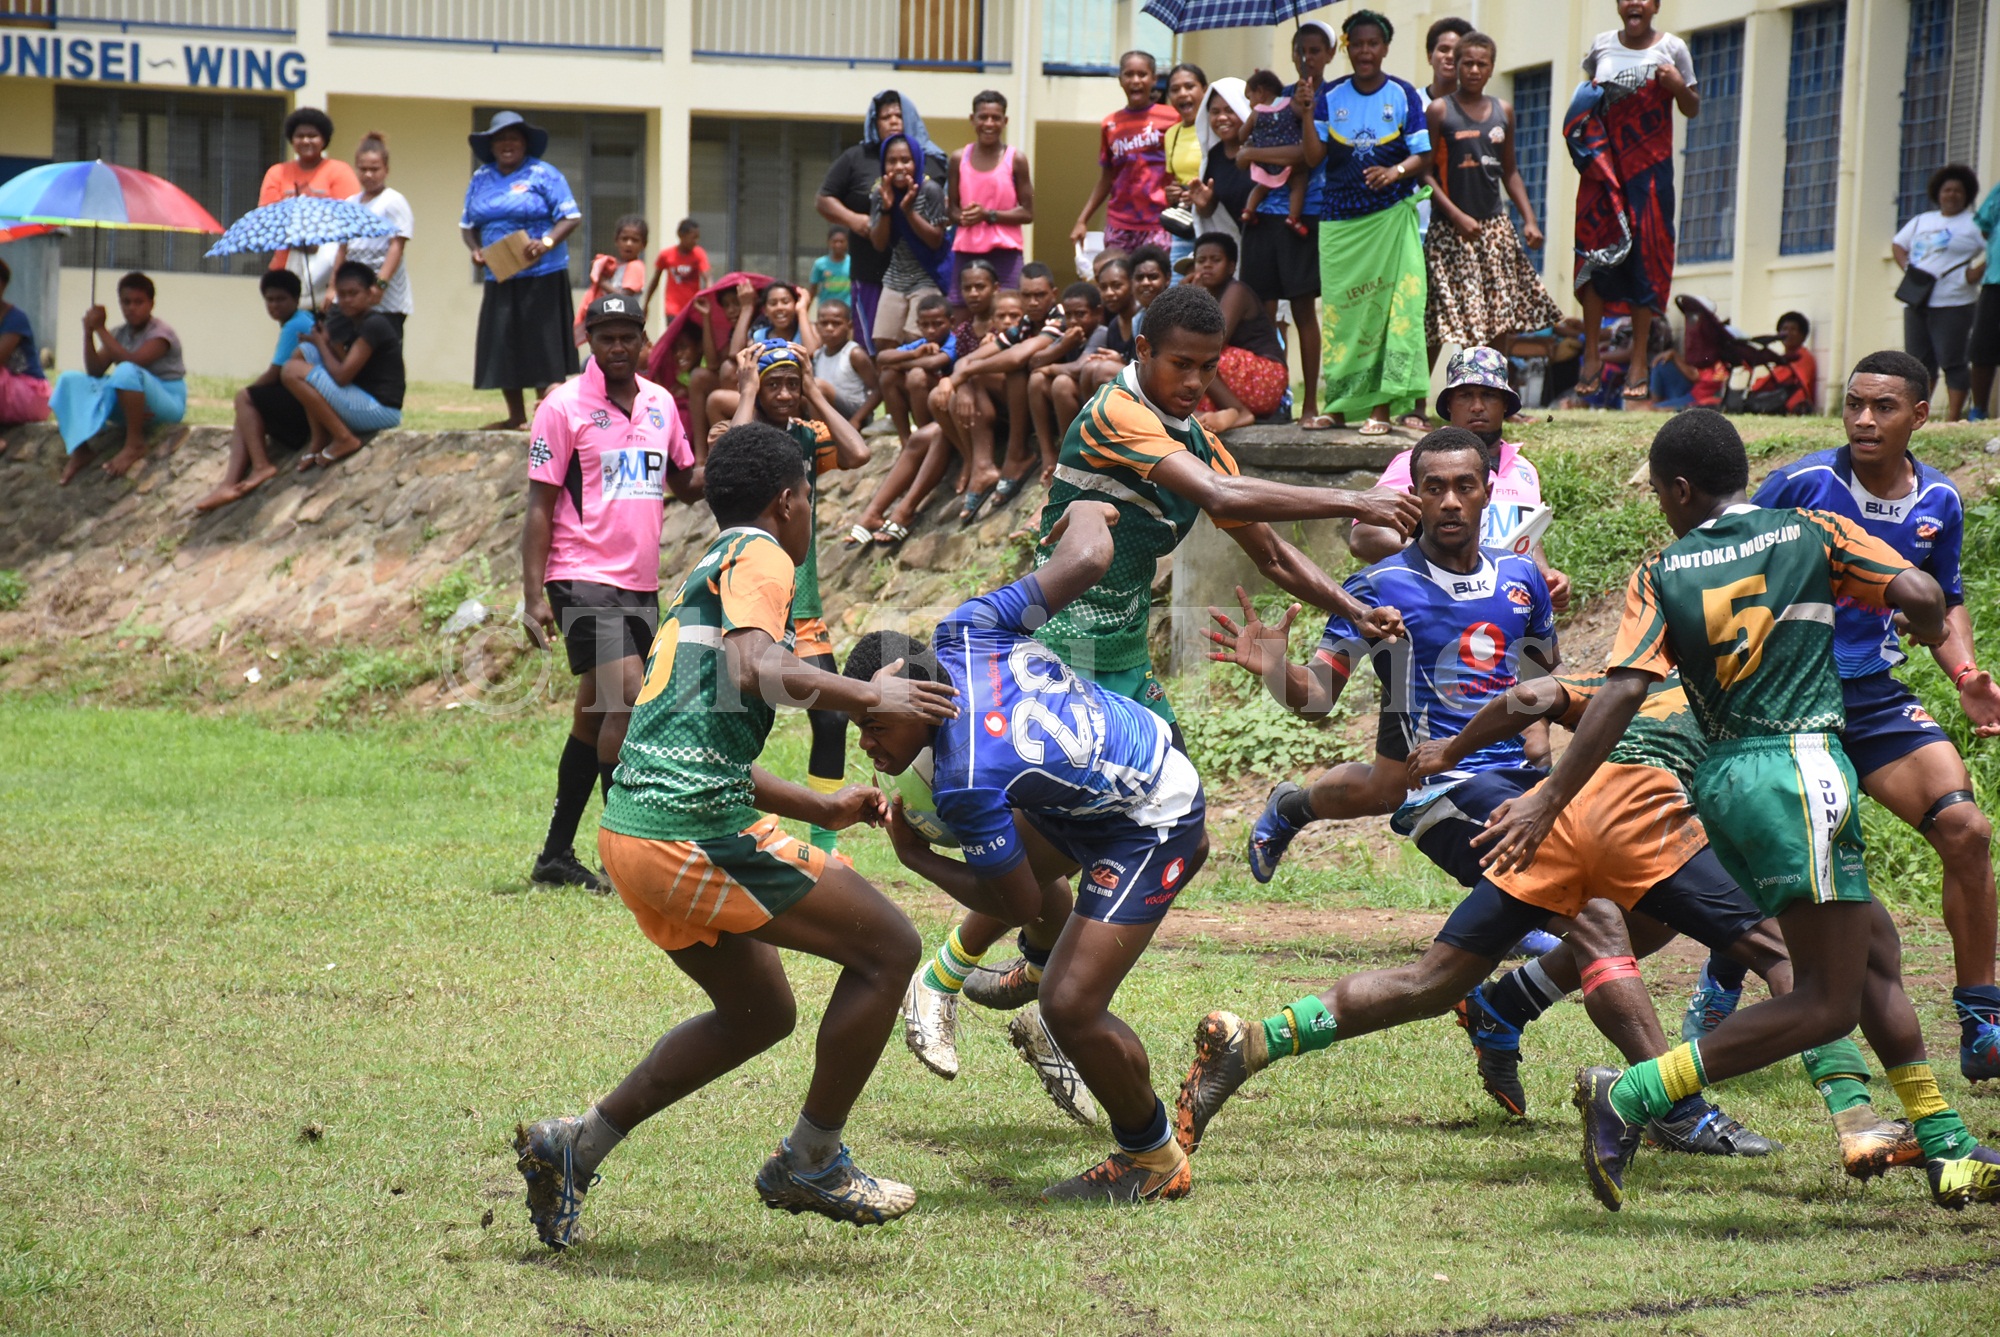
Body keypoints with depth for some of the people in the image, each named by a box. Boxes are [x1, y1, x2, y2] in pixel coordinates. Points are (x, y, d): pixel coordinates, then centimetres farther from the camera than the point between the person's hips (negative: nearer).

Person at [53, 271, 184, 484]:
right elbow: (95, 372, 2)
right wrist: (89, 334, -10)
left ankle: (135, 444, -29)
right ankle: (78, 449, -16)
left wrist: (100, 329, -22)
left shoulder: (161, 333, -11)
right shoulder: (119, 334, 10)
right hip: (125, 405, 7)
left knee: (127, 371, -39)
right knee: (70, 380, -8)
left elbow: (132, 361, -27)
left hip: (167, 404, -7)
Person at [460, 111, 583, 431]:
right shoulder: (481, 179, 12)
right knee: (503, 346, 6)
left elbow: (571, 217, -7)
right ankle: (516, 415, 17)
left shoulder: (543, 175, -4)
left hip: (542, 276, -5)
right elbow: (467, 224, 19)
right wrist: (475, 249, -2)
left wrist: (547, 242, -24)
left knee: (543, 346, -7)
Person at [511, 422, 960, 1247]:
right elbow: (758, 669, -23)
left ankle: (575, 1147, 19)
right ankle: (810, 1164, 8)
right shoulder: (760, 557, -3)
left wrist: (821, 809, 30)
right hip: (694, 831, -10)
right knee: (888, 948, 0)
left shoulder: (706, 574, 26)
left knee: (761, 1012, 23)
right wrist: (871, 696, -12)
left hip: (632, 829, 10)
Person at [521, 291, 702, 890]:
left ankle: (556, 856, 19)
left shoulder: (660, 403, 10)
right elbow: (540, 505, -6)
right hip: (583, 577, -6)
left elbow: (684, 482, 21)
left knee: (596, 716, 11)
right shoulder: (564, 407, -6)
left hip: (641, 583, 6)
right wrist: (533, 598, -12)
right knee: (629, 694, -20)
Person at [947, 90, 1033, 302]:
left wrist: (989, 215, -12)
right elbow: (951, 208, 12)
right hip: (966, 251, 2)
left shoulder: (1015, 160, 0)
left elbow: (1027, 213, 0)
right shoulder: (959, 159, 8)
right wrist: (962, 217, -11)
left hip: (1004, 252, -2)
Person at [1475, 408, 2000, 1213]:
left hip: (1723, 777, 5)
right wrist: (1929, 628, 17)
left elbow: (1622, 694, -8)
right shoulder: (1811, 535, 2)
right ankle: (1632, 1095, -15)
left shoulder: (1663, 575, 5)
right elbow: (1917, 595, -8)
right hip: (1798, 767, -5)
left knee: (1872, 948, 17)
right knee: (1828, 1004, -4)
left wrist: (1547, 804, -9)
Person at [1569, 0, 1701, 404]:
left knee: (1644, 254, -2)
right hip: (1603, 165, 2)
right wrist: (1586, 94, 1)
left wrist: (1678, 86, -12)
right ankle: (1592, 351, 6)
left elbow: (1693, 110, 8)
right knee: (1594, 248, -3)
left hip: (1649, 165, -2)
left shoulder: (1671, 49, 2)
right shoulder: (1602, 45, 8)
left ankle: (1639, 362, 0)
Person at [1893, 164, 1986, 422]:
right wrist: (1907, 266, 10)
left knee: (1951, 360, -9)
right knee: (1918, 361, 8)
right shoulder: (1922, 221, 19)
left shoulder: (1974, 224, 1)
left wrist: (1977, 272, -17)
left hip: (1953, 305, -6)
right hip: (1917, 303, 6)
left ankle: (1953, 417, -8)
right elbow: (1898, 244, 28)